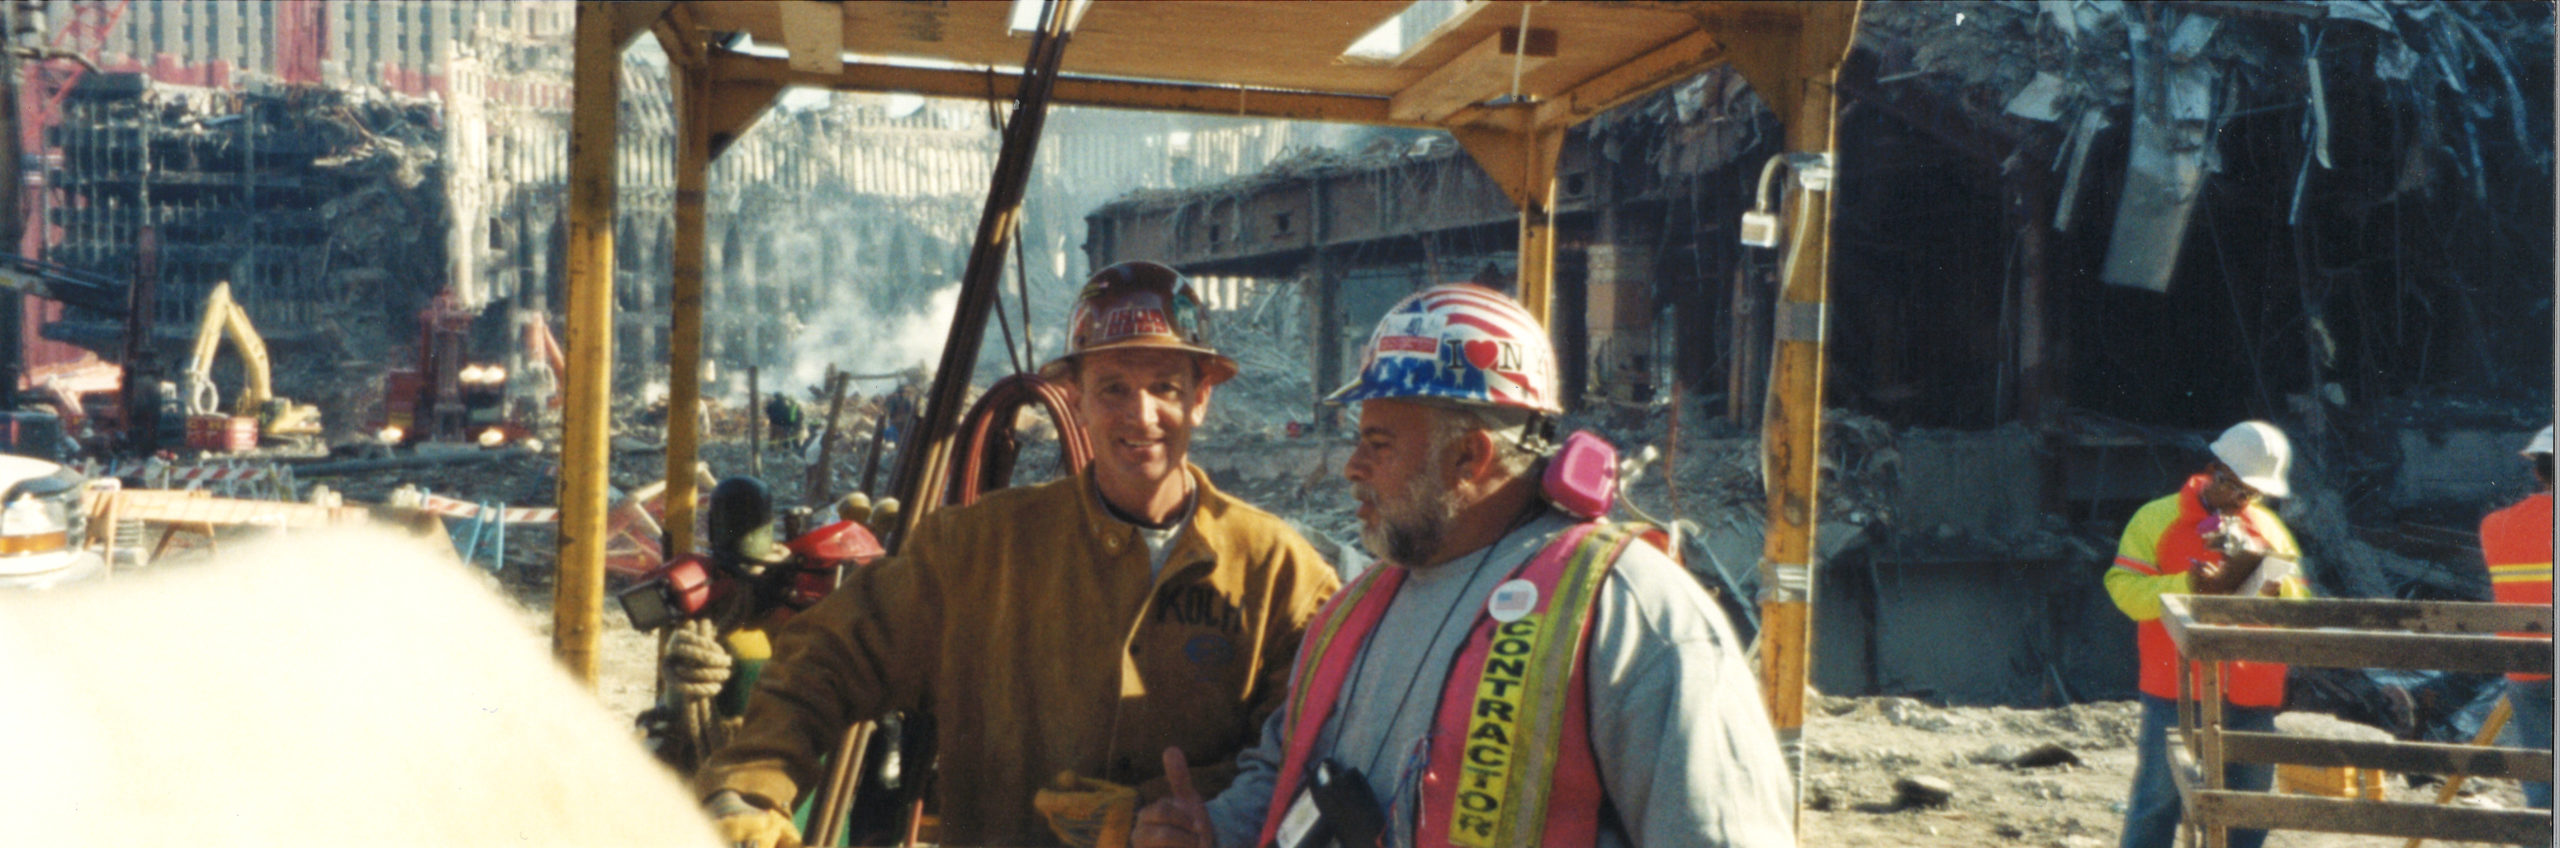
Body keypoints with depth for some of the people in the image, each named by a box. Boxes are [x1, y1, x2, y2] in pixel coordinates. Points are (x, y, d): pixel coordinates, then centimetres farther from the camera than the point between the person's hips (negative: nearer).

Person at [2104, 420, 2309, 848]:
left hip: (2252, 701, 4)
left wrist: (2270, 581, -9)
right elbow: (2125, 588, -7)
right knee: (2159, 800, 0)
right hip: (2176, 696, -4)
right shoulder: (2157, 519, 2)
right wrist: (2189, 585, -19)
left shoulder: (2271, 531, 14)